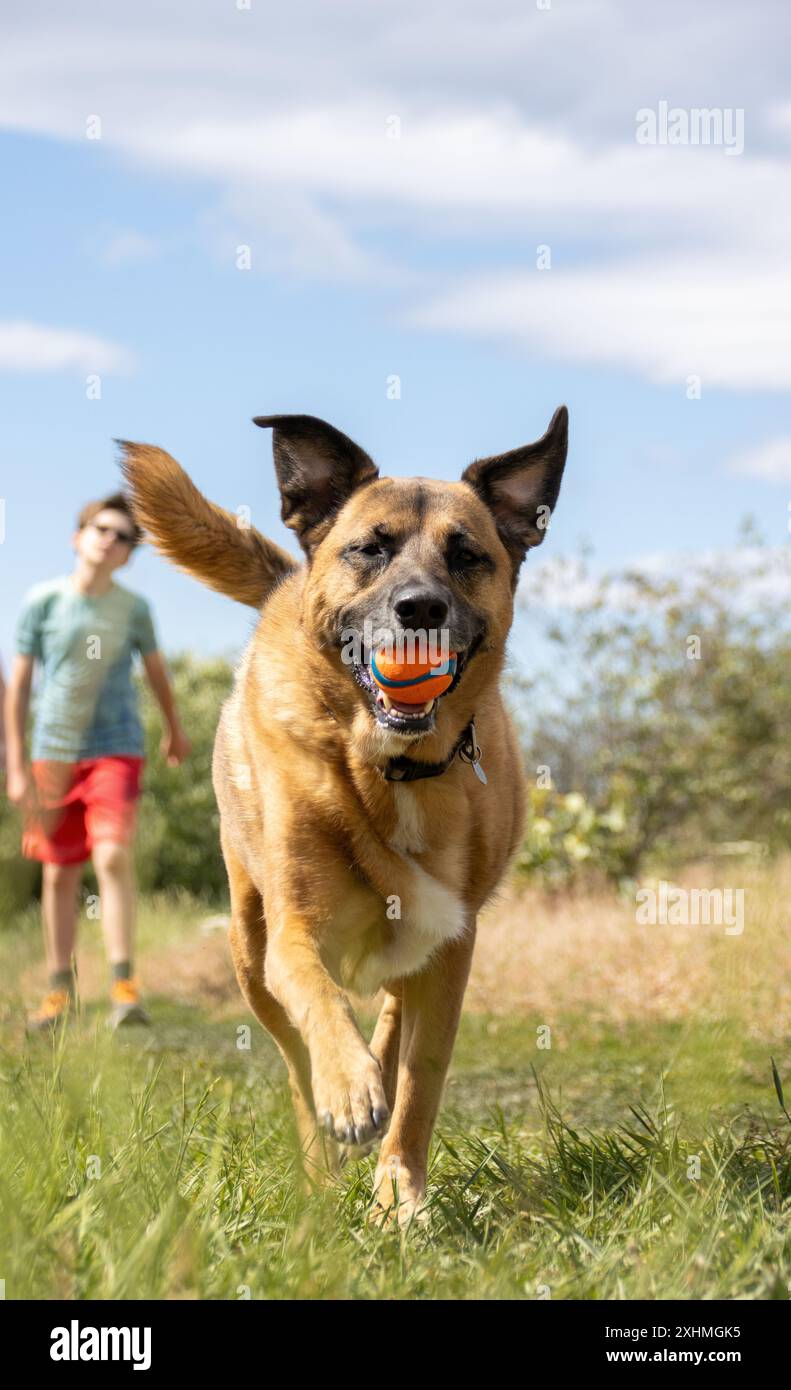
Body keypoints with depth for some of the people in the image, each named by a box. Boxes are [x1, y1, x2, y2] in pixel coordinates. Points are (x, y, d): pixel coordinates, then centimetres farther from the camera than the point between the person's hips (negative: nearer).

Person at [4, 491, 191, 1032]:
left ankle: (125, 985, -16)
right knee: (60, 873, 7)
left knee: (113, 856, -19)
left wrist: (175, 729, 31)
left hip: (116, 748, -1)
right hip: (55, 753, 1)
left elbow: (156, 668, 17)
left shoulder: (134, 608, -1)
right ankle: (61, 988, 20)